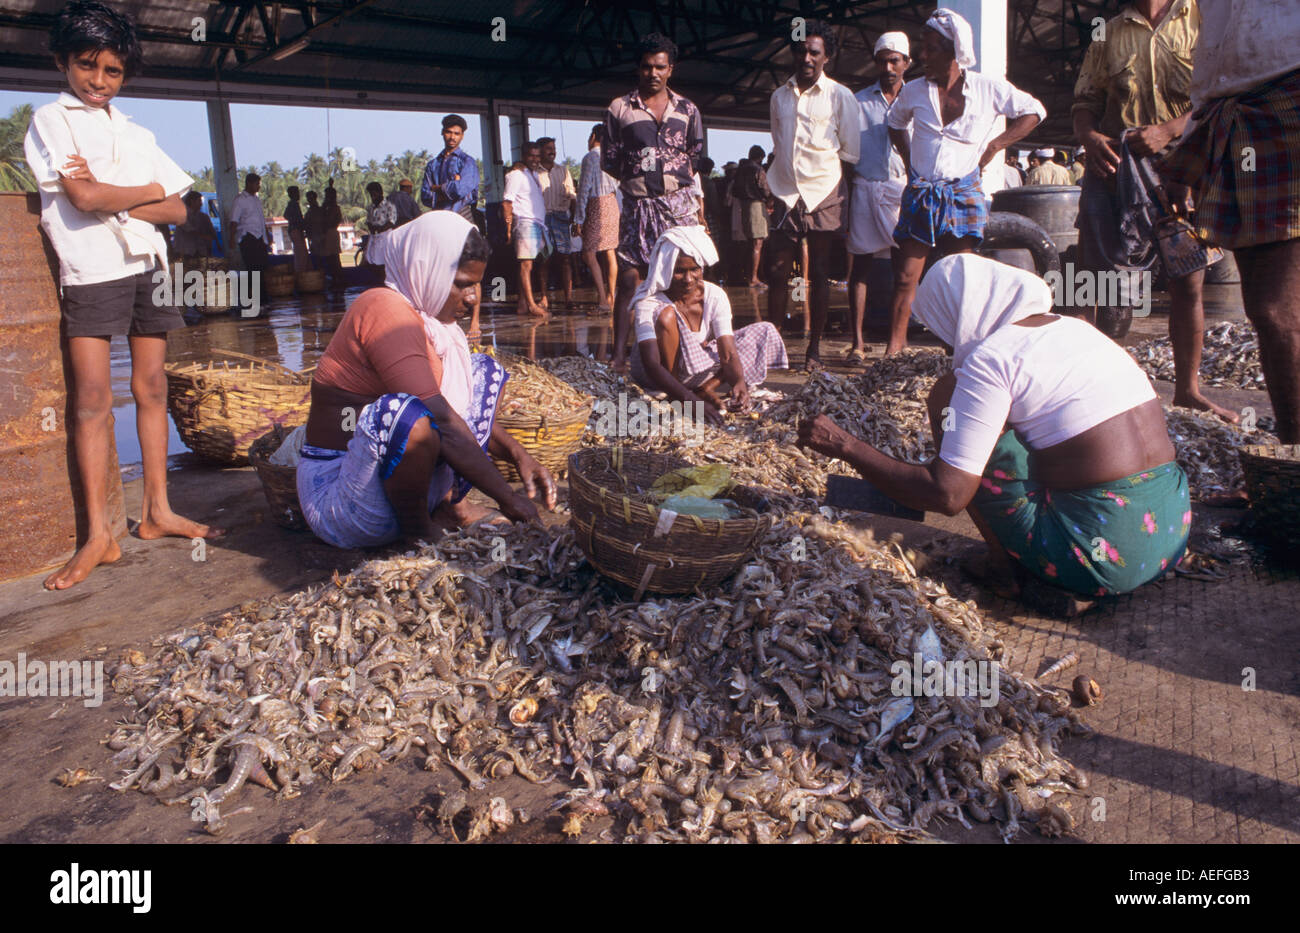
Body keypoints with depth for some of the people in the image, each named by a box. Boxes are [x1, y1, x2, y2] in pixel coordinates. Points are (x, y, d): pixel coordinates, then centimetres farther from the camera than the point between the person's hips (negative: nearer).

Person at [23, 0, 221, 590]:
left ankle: (156, 512, 11)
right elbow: (83, 198, -10)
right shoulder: (50, 120, 5)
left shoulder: (137, 135, 18)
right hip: (90, 270, -4)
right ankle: (98, 536, -8)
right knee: (92, 397, -8)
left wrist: (110, 198, -6)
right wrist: (150, 191, 2)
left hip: (146, 266, 5)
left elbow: (177, 212, 8)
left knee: (151, 387, 4)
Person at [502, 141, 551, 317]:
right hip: (525, 223, -9)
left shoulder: (536, 175, 20)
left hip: (540, 224, 9)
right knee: (526, 263, -13)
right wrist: (509, 228, -16)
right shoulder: (516, 175, -5)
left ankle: (544, 299, 22)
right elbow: (506, 203, -10)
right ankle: (531, 304, -18)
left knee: (545, 261, 12)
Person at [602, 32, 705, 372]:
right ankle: (619, 354, 0)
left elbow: (696, 160, 15)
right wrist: (636, 180, 1)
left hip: (680, 203, 1)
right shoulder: (619, 108, 7)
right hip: (638, 206, -1)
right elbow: (609, 161, 7)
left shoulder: (687, 110, 12)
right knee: (628, 279, -4)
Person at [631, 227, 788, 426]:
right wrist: (690, 401, -50)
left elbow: (728, 352, -21)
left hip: (701, 367, 5)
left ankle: (706, 388, -20)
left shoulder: (715, 296, -14)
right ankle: (671, 400, -26)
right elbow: (651, 364, -37)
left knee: (765, 331, -6)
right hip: (662, 371, -5)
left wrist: (739, 382, -44)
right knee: (666, 314, -33)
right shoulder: (649, 302, -26)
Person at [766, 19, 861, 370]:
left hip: (824, 195, -3)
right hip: (786, 195, 3)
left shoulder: (840, 96, 2)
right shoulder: (780, 96, 13)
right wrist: (774, 192, 13)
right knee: (778, 271, -1)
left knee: (819, 274, 0)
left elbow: (850, 153, 3)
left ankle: (814, 348, 5)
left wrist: (840, 196, -3)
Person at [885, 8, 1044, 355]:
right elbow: (895, 122, 26)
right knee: (905, 279, -4)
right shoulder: (914, 91, 5)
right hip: (919, 194, 2)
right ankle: (894, 348, -2)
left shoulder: (989, 88, -2)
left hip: (964, 193, -2)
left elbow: (1034, 112, 9)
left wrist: (994, 145, 0)